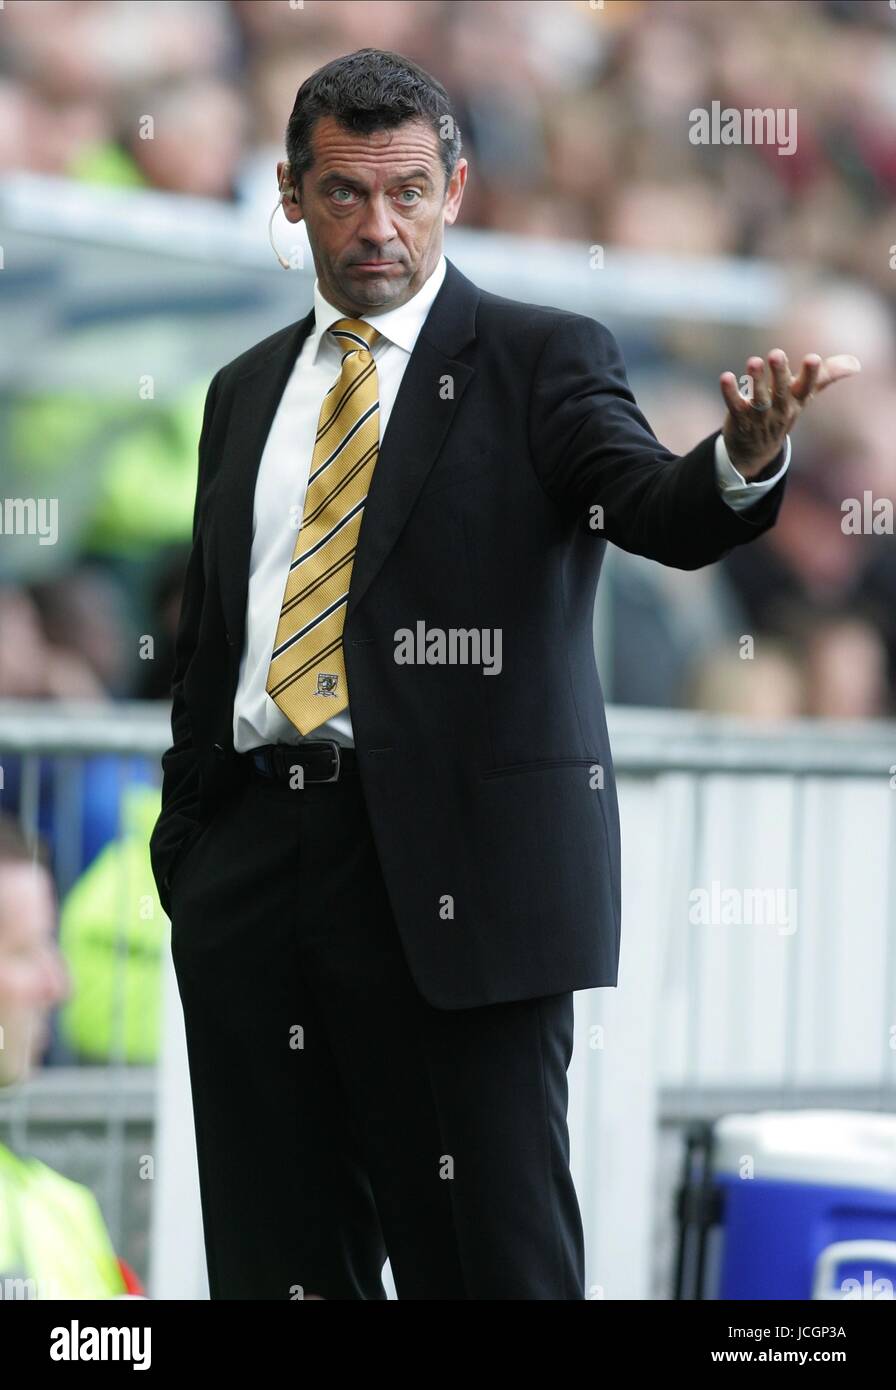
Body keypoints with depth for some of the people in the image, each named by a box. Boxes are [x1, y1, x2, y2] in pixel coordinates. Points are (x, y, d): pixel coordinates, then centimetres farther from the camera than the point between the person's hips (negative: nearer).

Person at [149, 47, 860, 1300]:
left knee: (486, 1256, -8)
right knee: (279, 1255, 8)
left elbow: (660, 514, -15)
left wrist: (746, 460, -37)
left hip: (455, 864, -5)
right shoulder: (249, 390, 18)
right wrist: (183, 841, 15)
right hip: (254, 855, 5)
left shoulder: (542, 360, 2)